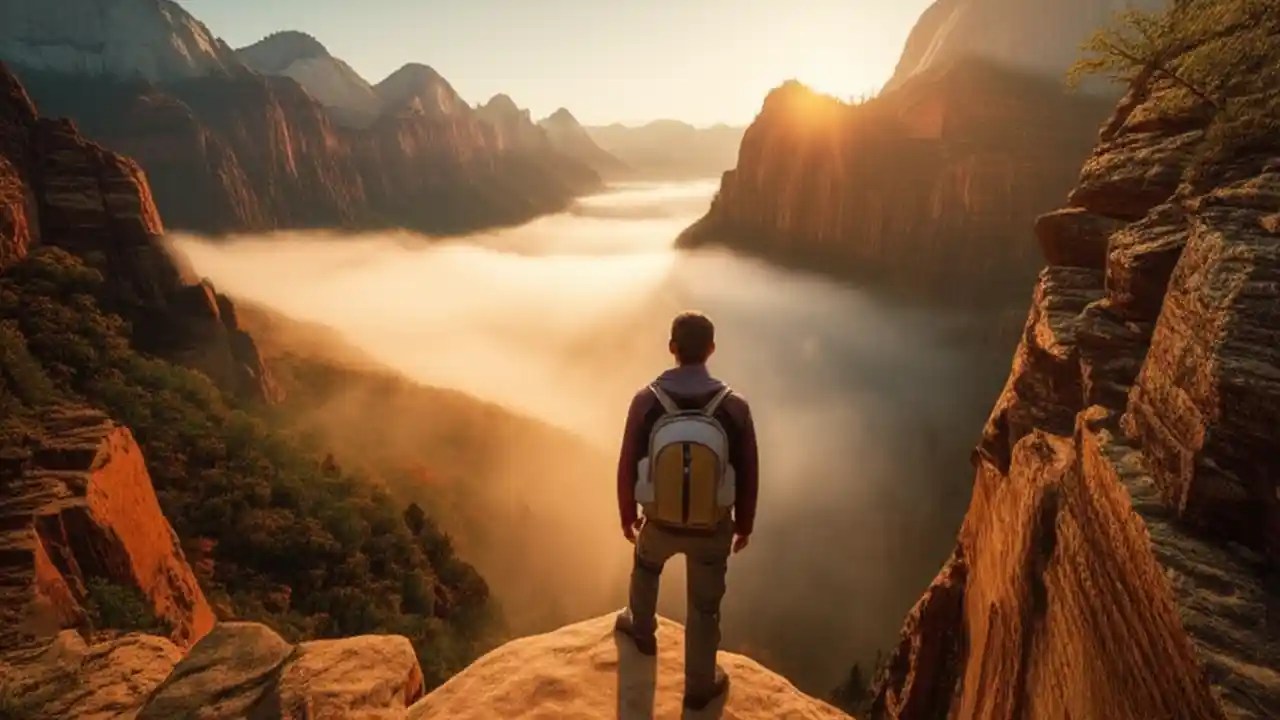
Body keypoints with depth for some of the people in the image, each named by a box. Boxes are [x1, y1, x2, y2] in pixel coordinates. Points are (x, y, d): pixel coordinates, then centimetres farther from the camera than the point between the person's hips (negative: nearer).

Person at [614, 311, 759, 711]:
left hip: (661, 520, 1)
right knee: (704, 608, 20)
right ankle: (700, 686, 39)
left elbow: (628, 466, -7)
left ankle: (642, 630, 58)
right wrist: (744, 524, 10)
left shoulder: (646, 401, -17)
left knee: (645, 566, 35)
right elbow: (747, 475, -6)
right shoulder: (735, 407, -16)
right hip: (712, 527, -1)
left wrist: (627, 515, 10)